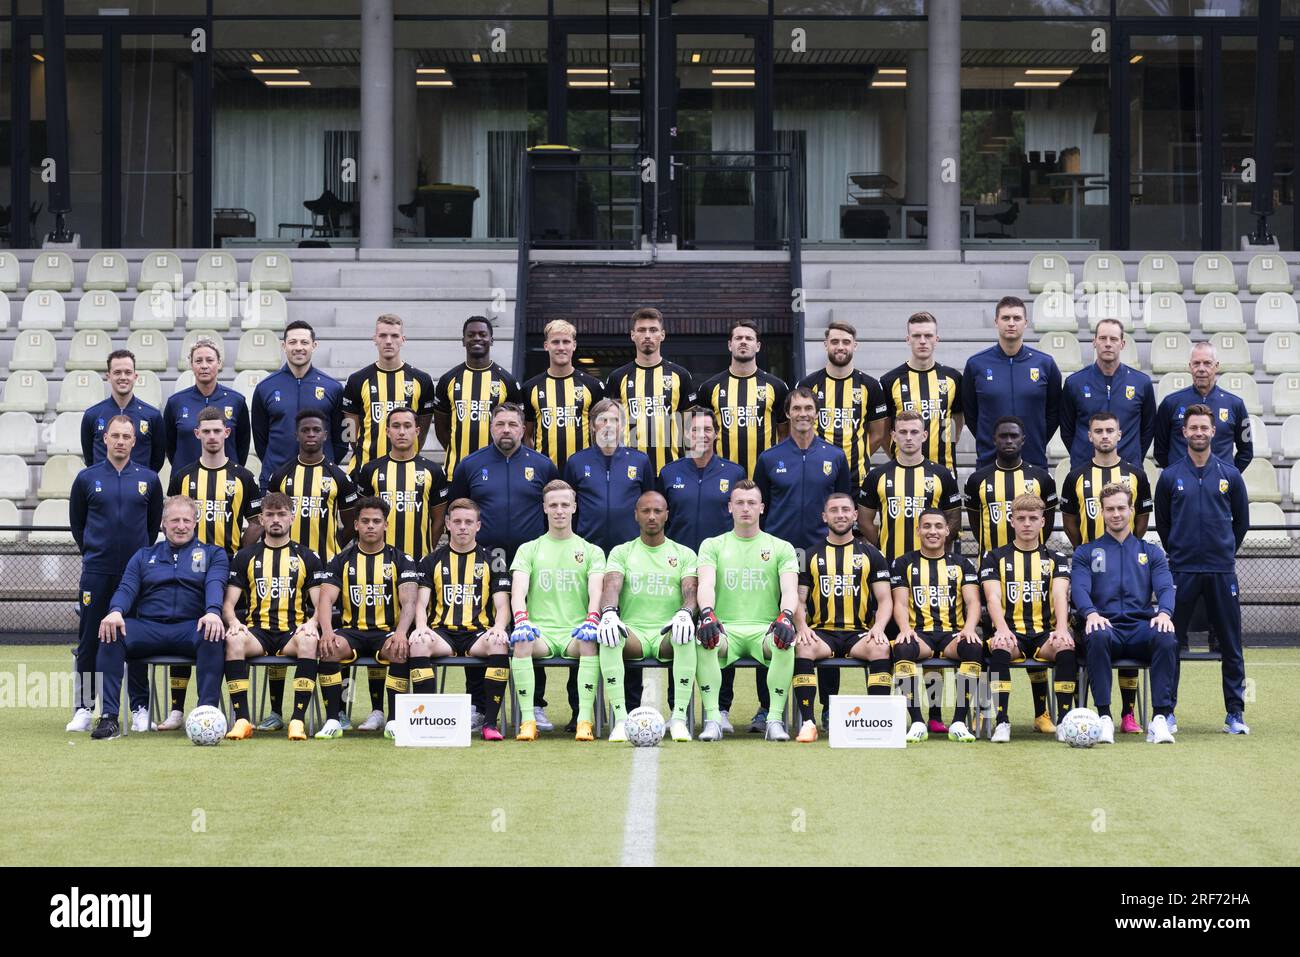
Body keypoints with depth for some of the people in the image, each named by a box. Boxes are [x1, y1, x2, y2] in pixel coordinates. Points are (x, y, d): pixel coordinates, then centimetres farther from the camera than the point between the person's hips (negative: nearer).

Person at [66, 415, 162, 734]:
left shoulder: (148, 479, 5)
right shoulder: (87, 478, 4)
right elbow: (76, 522, 15)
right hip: (96, 574, 0)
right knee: (89, 641, 1)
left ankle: (140, 708, 9)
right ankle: (84, 709, 9)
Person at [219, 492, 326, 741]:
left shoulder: (307, 557, 15)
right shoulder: (245, 556, 16)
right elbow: (229, 602, 11)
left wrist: (312, 623, -13)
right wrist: (233, 621, -12)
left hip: (293, 631, -1)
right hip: (257, 631, 1)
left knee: (308, 642, -37)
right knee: (233, 640, -34)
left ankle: (298, 719, -34)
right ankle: (242, 719, -31)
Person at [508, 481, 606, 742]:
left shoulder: (592, 551, 15)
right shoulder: (529, 549, 16)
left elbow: (596, 590, -2)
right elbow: (518, 588, 0)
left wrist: (592, 620, -24)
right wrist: (521, 619, -22)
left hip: (575, 632, 0)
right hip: (540, 630, 0)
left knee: (590, 640, -36)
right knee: (521, 641, -34)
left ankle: (585, 720, -35)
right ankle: (528, 720, -31)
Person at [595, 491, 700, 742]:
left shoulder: (684, 554, 15)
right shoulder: (621, 552, 15)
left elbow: (691, 590, -2)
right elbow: (611, 586, -3)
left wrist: (685, 612, -27)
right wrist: (609, 612, -27)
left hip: (667, 635, 0)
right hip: (633, 633, 0)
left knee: (686, 635, -36)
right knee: (609, 634, -35)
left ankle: (679, 718, -32)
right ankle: (620, 719, -34)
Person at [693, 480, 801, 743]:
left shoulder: (782, 548, 13)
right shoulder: (712, 545, 14)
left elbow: (790, 589, -1)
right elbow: (706, 584, -3)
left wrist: (786, 616, -24)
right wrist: (707, 614, -25)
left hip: (765, 629, 0)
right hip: (725, 629, 0)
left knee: (786, 644, -35)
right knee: (703, 640, -34)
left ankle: (775, 719, -25)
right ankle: (713, 719, -30)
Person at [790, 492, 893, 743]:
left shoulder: (871, 554, 14)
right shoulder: (811, 555, 14)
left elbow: (885, 599, 9)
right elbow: (799, 600, 10)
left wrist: (879, 627, -11)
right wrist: (802, 627, -11)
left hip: (859, 632, 0)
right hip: (821, 632, 0)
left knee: (880, 647, -33)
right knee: (803, 648, -33)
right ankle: (807, 722, -30)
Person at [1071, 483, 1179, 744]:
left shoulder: (1152, 553, 24)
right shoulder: (1086, 553, 19)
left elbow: (1165, 587, 7)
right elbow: (1079, 588, 2)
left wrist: (1164, 612, -17)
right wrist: (1091, 613, -22)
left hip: (1142, 627, 1)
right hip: (1106, 625, -1)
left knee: (1167, 639, -34)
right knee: (1097, 637, -39)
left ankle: (1161, 718, -34)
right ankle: (1104, 717, -36)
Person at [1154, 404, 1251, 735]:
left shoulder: (1230, 476, 5)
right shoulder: (1170, 477, 3)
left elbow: (1242, 520, 15)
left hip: (1222, 571, 1)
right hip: (1181, 572, -1)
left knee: (1231, 645, 3)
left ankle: (1235, 714, 11)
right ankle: (1166, 711, 9)